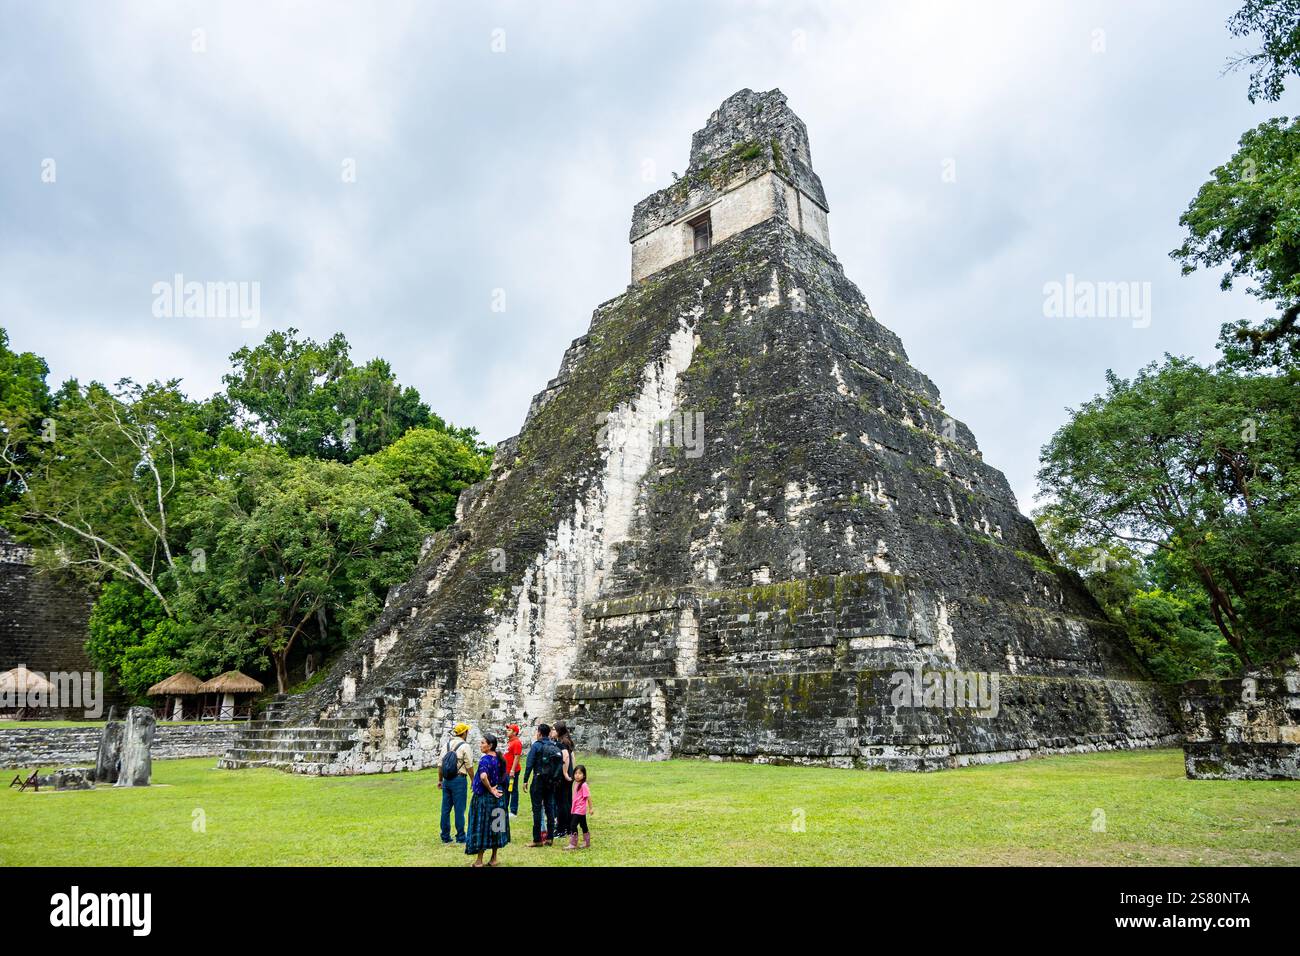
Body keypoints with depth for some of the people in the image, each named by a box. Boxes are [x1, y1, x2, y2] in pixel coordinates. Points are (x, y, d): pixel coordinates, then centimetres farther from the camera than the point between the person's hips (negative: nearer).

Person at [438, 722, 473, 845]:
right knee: (459, 810, 1)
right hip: (459, 780, -5)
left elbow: (440, 765, 8)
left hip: (447, 780, 6)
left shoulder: (447, 744, 8)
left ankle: (445, 838, 17)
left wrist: (440, 780, 17)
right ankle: (460, 838, 6)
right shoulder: (465, 746, -8)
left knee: (445, 809, 10)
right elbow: (469, 766, -9)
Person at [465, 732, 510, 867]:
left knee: (482, 826, 3)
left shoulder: (485, 759, -19)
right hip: (499, 795, 7)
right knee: (495, 826, 13)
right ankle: (494, 859, 20)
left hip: (485, 796, -7)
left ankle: (479, 861, 11)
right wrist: (497, 787, 14)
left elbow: (483, 776, -34)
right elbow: (504, 775, 16)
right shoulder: (499, 758, 5)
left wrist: (490, 789, -21)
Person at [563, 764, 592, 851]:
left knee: (574, 825, -9)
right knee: (583, 826, 16)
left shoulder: (583, 785, -17)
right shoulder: (576, 784, 8)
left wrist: (590, 808, -14)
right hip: (576, 809, 9)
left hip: (580, 810, -9)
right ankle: (587, 843, 26)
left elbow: (588, 797, -17)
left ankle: (573, 844, -3)